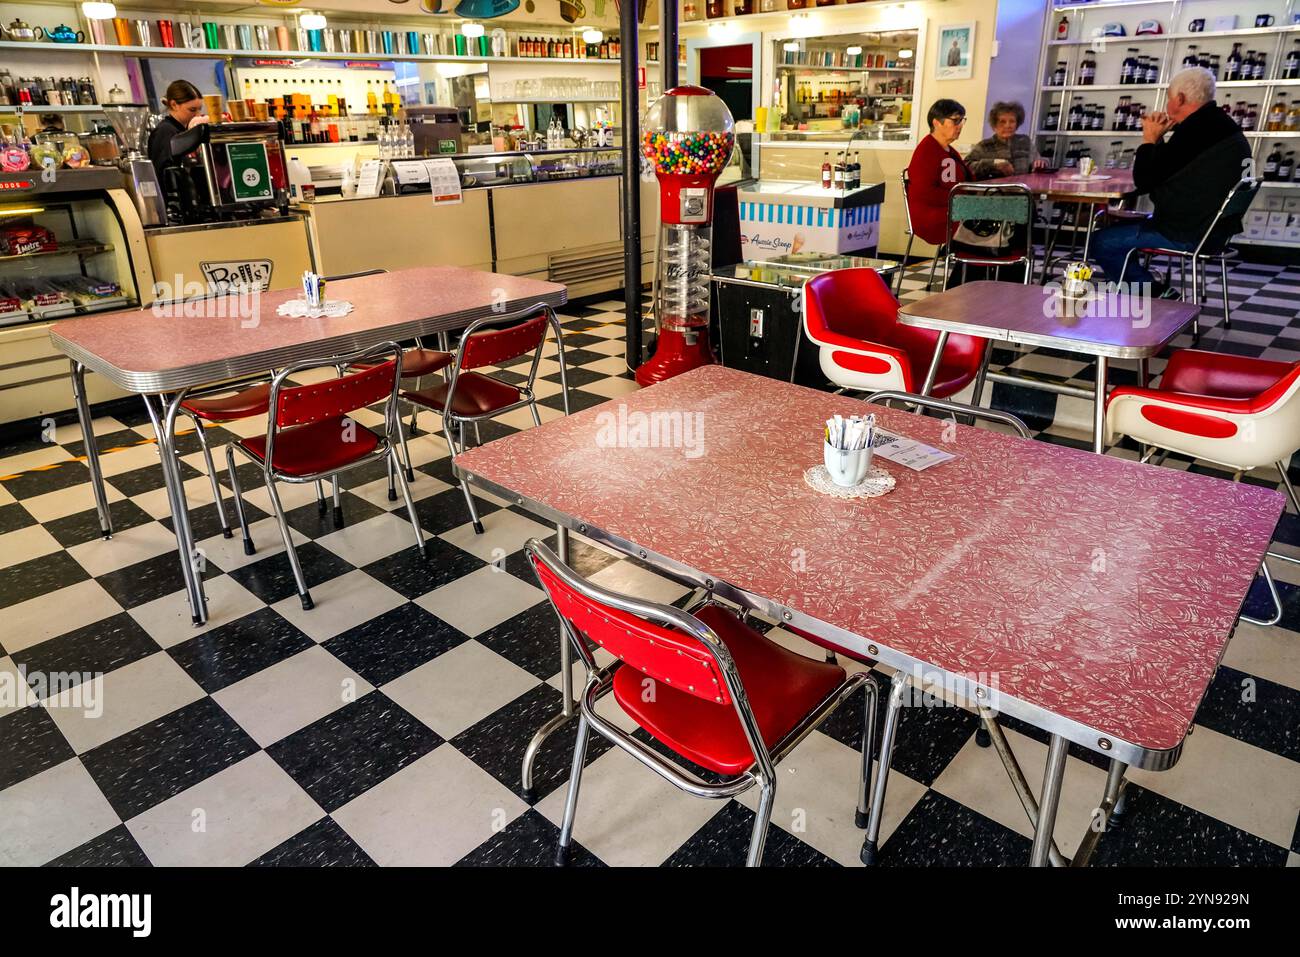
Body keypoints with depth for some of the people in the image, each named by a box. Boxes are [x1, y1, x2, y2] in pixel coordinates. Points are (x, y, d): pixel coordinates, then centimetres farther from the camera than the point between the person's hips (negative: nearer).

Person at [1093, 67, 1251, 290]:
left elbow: (1143, 181, -15)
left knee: (1104, 242, -9)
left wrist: (1149, 140, -1)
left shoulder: (1195, 130, -21)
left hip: (1186, 234, -11)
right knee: (1118, 225, 25)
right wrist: (1158, 139, 14)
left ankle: (1156, 296, 0)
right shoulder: (1222, 125, 13)